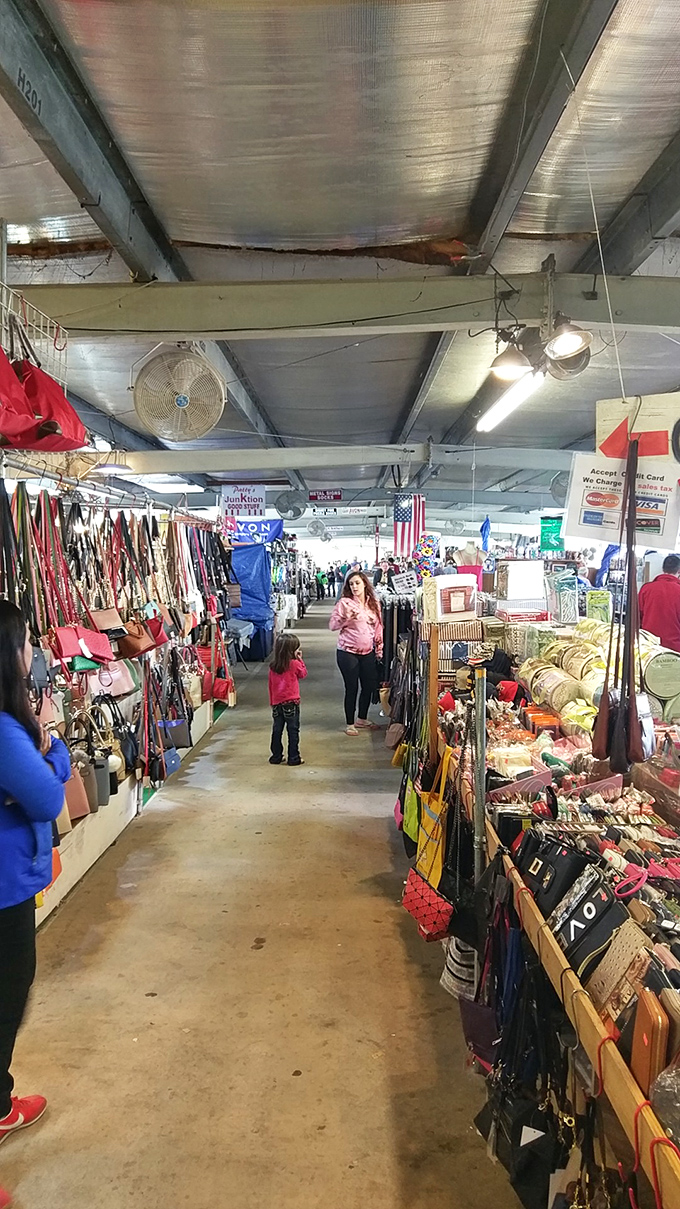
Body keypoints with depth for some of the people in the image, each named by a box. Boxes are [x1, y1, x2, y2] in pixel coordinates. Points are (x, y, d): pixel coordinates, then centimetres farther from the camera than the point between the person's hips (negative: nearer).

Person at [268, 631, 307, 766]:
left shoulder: (273, 666, 2)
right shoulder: (294, 664, -12)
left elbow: (270, 684, 9)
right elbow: (303, 674, 6)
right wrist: (300, 659, 7)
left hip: (277, 703, 5)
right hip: (291, 702, -5)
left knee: (277, 730, 13)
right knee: (293, 730, 4)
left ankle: (276, 756, 20)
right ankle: (293, 758, 7)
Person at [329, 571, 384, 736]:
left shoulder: (374, 604, 7)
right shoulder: (344, 603, -6)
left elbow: (378, 629, 13)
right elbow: (332, 625, -10)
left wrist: (379, 650, 10)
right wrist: (346, 618, -25)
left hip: (368, 653, 5)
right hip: (348, 652, -5)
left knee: (369, 686, 11)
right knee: (351, 688, 0)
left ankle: (362, 719, 30)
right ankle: (350, 724, 14)